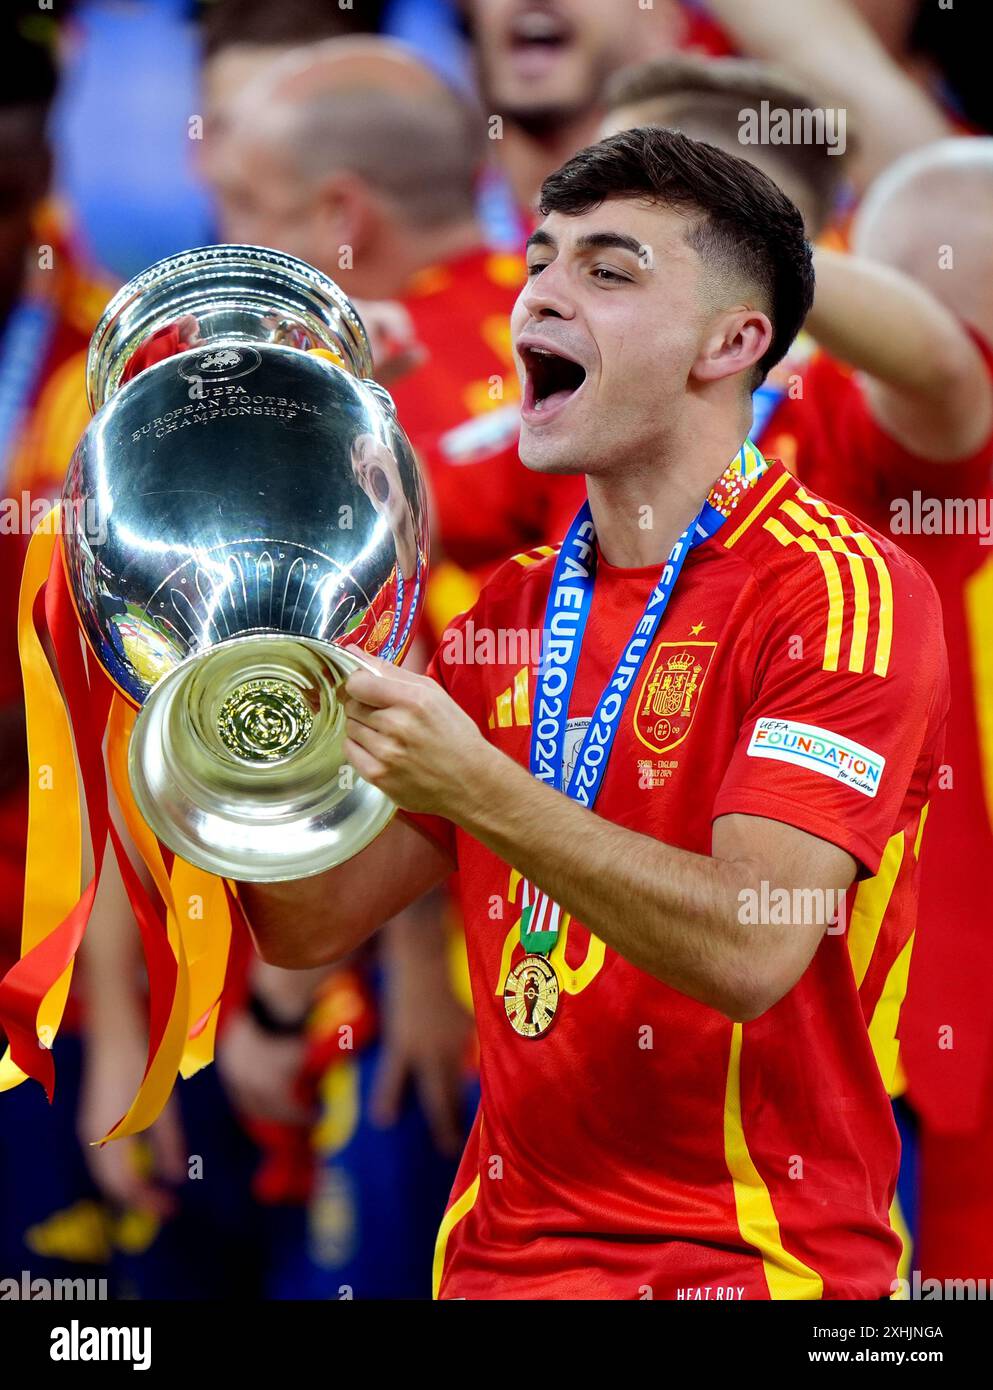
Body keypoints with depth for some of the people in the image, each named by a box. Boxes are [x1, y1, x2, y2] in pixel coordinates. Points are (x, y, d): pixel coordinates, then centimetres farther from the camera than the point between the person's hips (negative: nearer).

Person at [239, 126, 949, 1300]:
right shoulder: (517, 605, 11)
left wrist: (478, 791, -32)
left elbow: (748, 951, -24)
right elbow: (315, 925, 9)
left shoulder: (843, 591, -12)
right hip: (503, 1248, 7)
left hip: (750, 1261, -6)